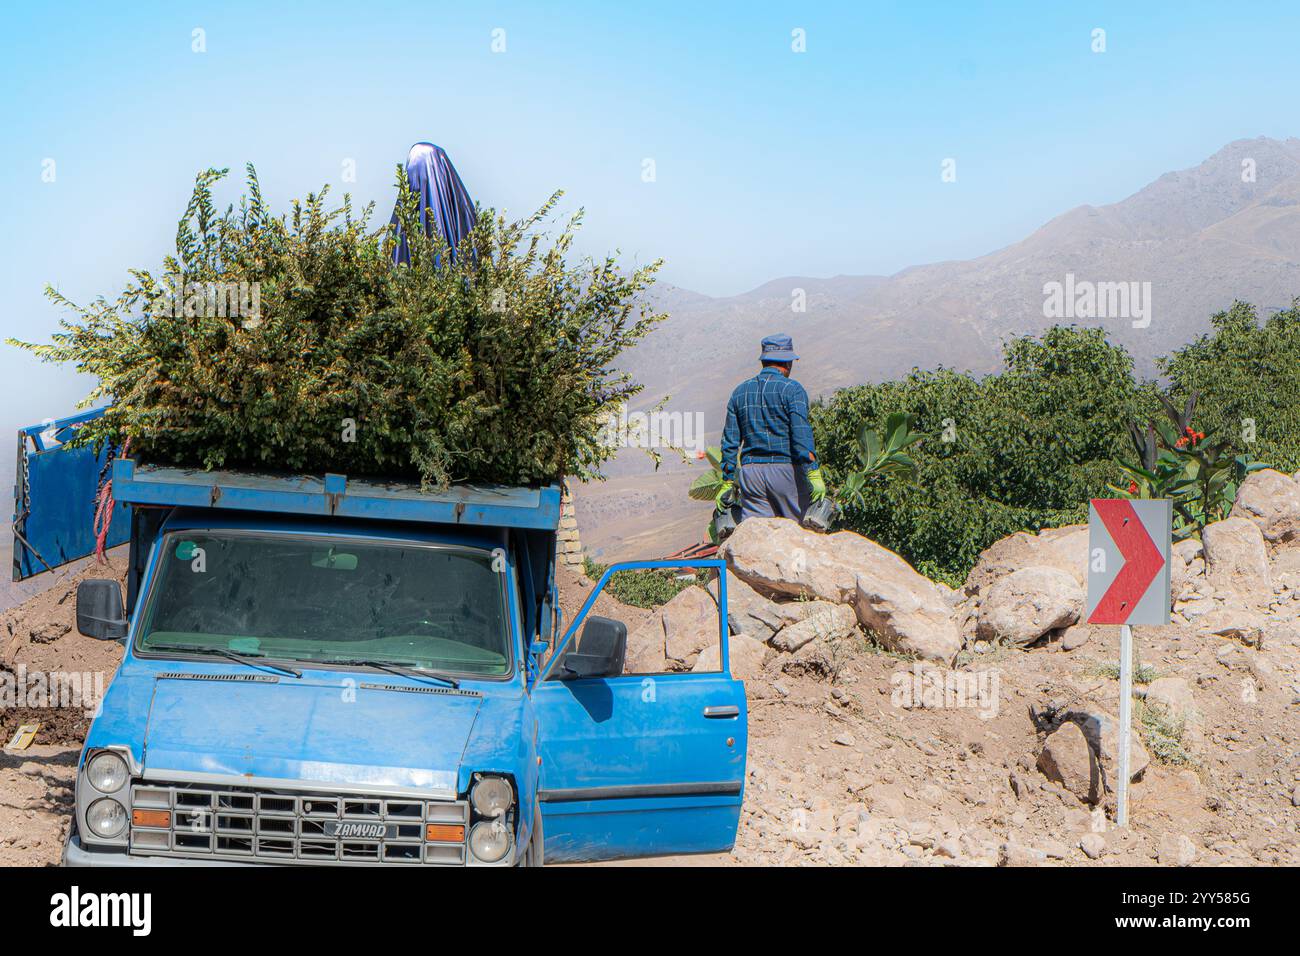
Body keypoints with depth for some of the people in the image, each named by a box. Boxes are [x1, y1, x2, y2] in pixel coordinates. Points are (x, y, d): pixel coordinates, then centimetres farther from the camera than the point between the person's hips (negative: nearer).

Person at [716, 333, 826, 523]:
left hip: (750, 472, 4)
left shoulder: (740, 392, 12)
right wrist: (813, 473, -18)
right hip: (786, 469, -4)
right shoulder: (792, 390, -4)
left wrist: (727, 482, 15)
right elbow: (801, 434, -15)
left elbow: (730, 441, 12)